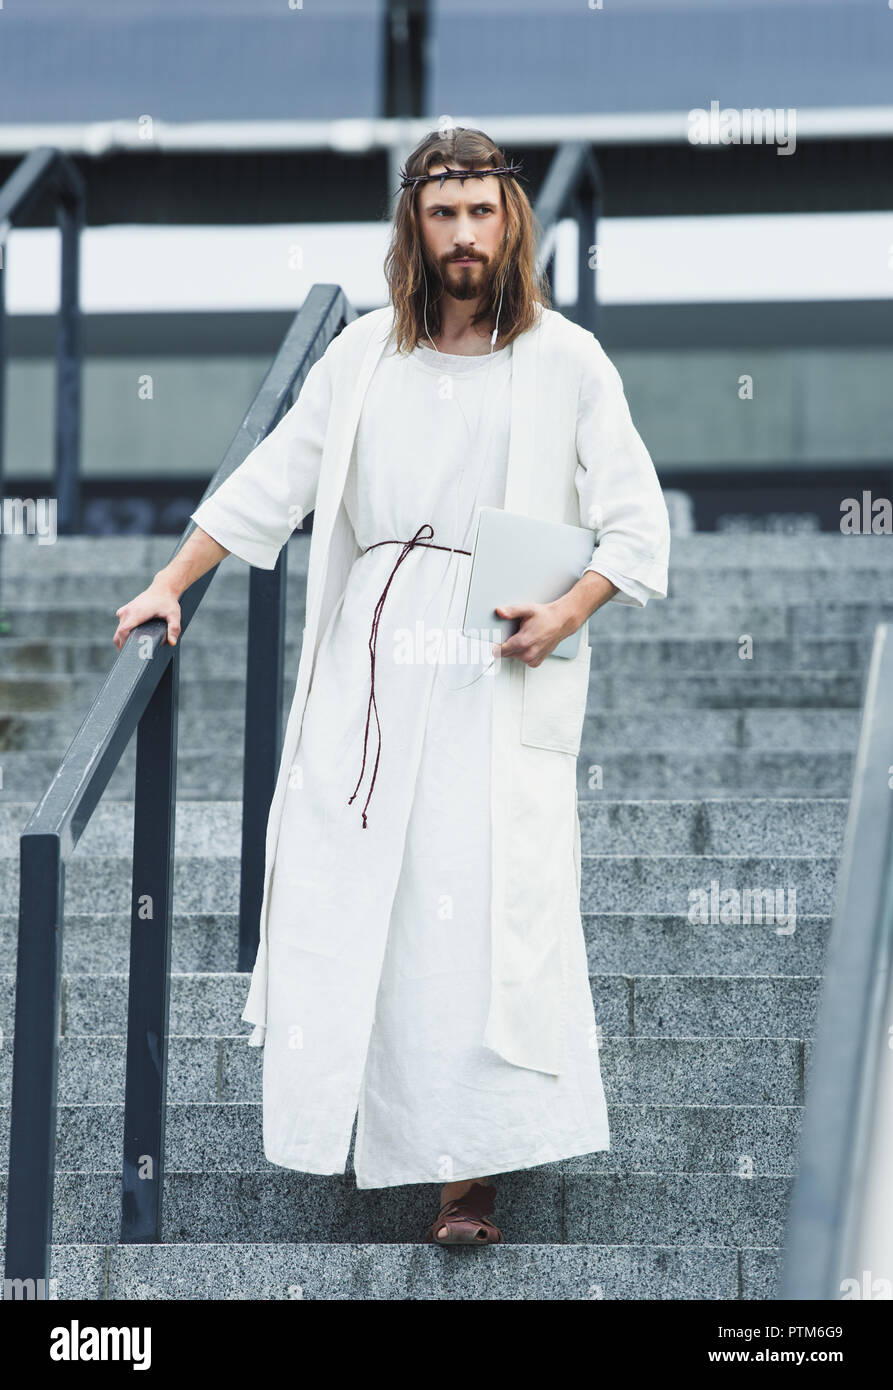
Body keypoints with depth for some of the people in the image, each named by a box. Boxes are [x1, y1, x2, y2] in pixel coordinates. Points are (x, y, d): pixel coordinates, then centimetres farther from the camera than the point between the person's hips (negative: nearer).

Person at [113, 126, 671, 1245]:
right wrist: (169, 585, 9)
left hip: (494, 675, -3)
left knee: (481, 908, -10)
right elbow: (270, 483, 16)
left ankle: (469, 1168, -7)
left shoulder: (566, 361, 3)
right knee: (336, 893, -2)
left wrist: (568, 613, -14)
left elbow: (637, 526, 2)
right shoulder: (365, 355, 12)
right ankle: (349, 1119, 10)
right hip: (369, 659, 4)